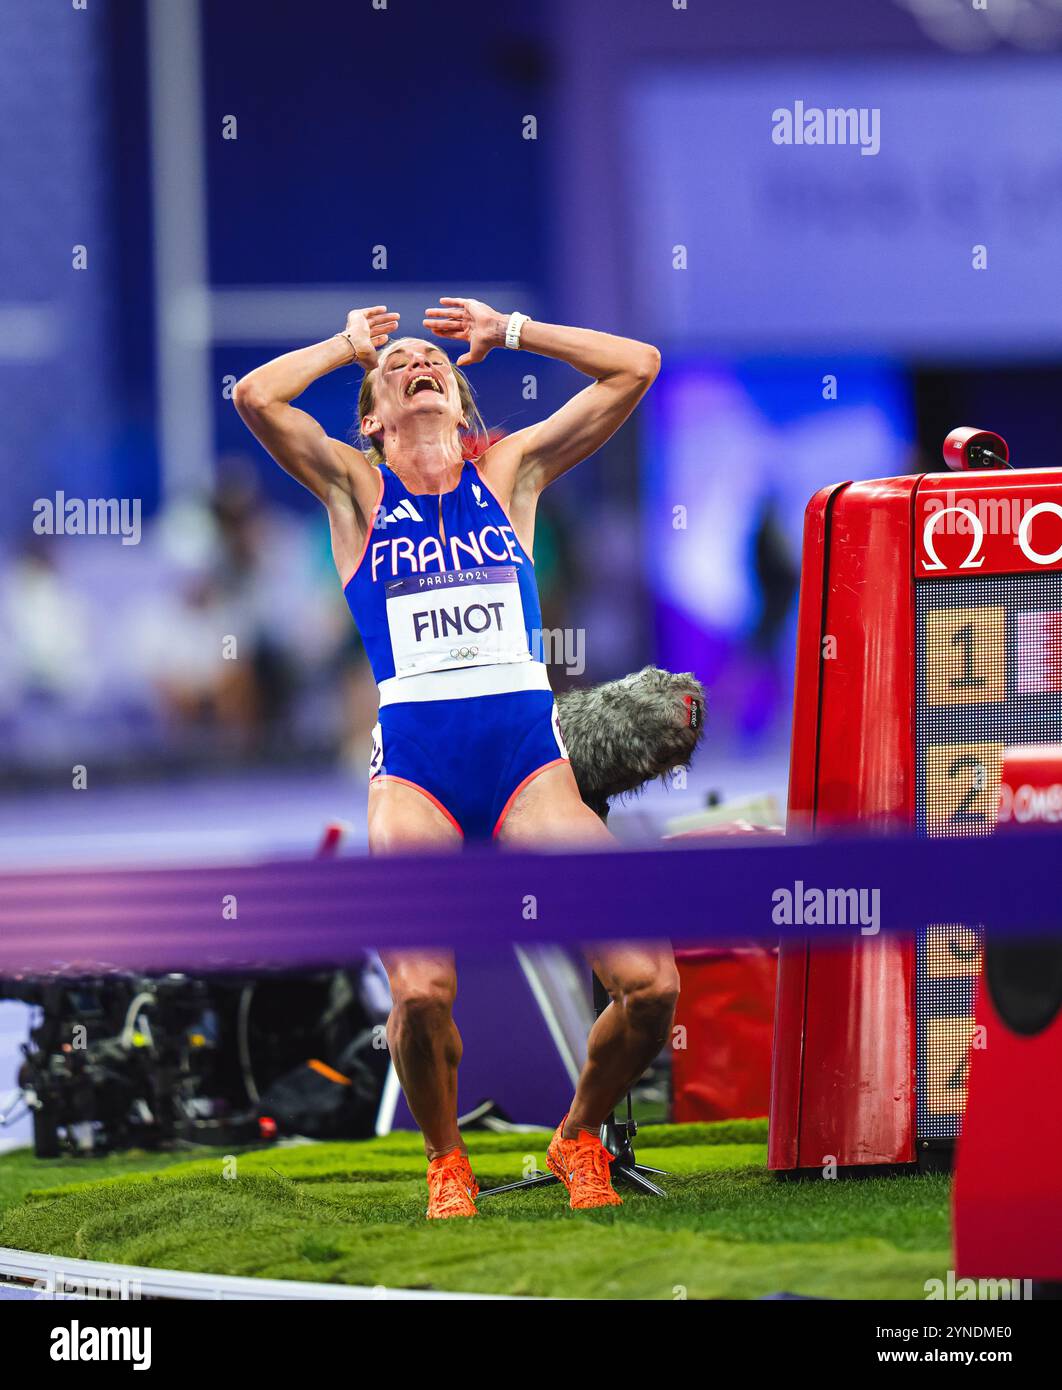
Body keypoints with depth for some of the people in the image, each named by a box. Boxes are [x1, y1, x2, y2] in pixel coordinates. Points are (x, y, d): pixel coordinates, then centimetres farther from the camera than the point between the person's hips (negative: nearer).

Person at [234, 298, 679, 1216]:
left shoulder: (510, 472, 18)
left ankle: (580, 1133, 16)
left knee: (650, 985, -14)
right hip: (414, 758, -2)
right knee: (420, 989, -26)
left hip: (529, 754, 2)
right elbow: (257, 396, -2)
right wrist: (351, 344, 14)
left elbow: (635, 368, 14)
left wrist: (506, 331, 21)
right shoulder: (356, 486, 13)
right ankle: (445, 1157, 4)